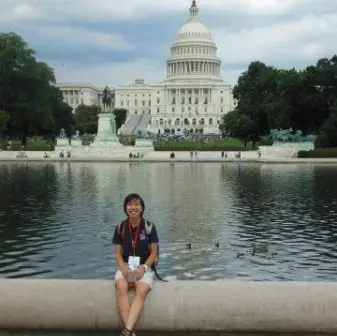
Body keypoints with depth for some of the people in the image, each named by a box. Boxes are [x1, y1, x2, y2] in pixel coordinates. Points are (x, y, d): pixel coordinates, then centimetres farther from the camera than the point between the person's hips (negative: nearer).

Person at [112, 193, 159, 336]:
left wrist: (143, 268, -16)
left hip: (144, 268, -1)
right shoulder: (120, 228, 3)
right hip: (125, 267, 1)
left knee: (142, 291, -34)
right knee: (121, 287, -33)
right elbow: (117, 253, 4)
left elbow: (154, 252, 1)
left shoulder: (149, 227, -2)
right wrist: (124, 270, -15)